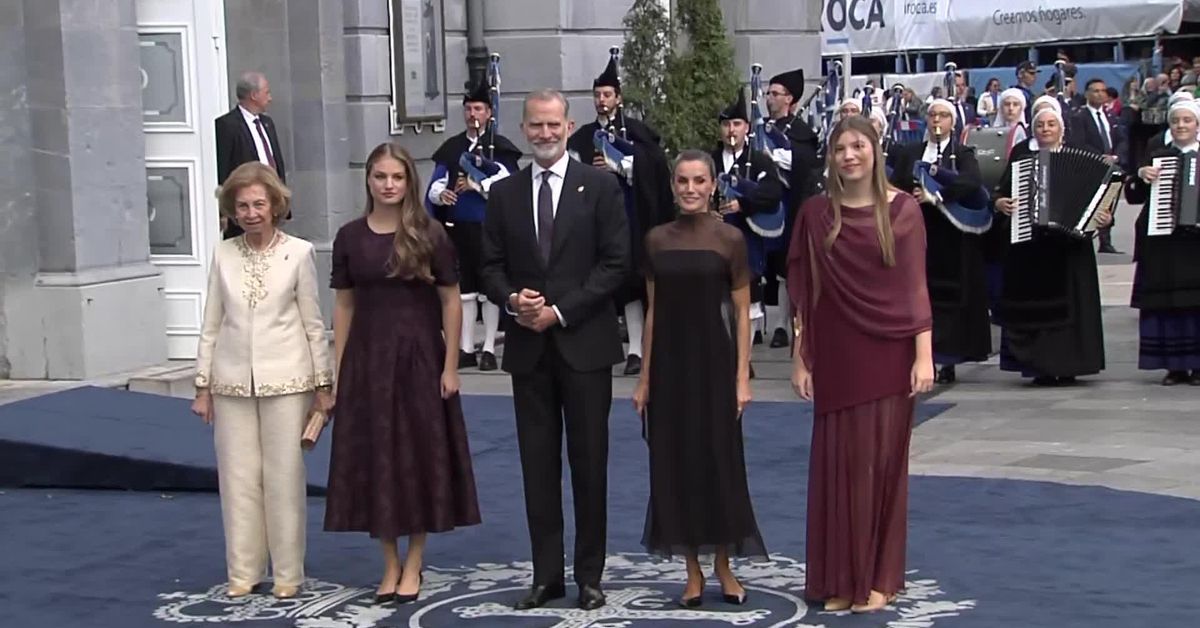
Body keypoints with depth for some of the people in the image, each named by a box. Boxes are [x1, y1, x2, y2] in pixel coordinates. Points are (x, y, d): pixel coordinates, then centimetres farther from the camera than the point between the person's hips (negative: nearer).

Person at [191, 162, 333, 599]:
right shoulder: (223, 255, 4)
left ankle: (287, 573, 15)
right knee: (238, 479, 6)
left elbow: (313, 324, 2)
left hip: (285, 381, -2)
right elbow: (211, 324, 8)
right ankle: (243, 571, 18)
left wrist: (322, 384, 2)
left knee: (284, 478, 3)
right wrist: (203, 386, 7)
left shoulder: (298, 253, -2)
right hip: (232, 382, 2)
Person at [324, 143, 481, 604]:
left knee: (419, 455, 4)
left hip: (420, 357, -2)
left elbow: (451, 301, -3)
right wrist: (338, 370, 3)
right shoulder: (350, 237, 4)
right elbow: (343, 306, 7)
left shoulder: (429, 234, -4)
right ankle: (389, 564, 19)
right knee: (374, 458, 6)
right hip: (367, 358, 2)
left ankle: (413, 564, 16)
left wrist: (450, 365, -7)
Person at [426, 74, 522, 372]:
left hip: (488, 227, -4)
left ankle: (489, 349, 9)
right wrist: (441, 193, -12)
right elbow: (436, 184, 8)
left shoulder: (500, 147, -1)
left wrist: (477, 185, -22)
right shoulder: (451, 148, 13)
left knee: (489, 288, 1)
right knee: (463, 288, 9)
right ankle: (466, 349, 16)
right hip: (457, 227, 4)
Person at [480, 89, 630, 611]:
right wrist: (512, 298, -11)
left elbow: (616, 263, -6)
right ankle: (546, 574, 14)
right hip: (527, 346, 3)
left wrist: (560, 311, -12)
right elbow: (491, 267, 10)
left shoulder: (600, 187, 0)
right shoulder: (504, 193, 9)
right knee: (538, 462, 6)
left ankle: (589, 574, 12)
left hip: (584, 342, -3)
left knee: (589, 461, 3)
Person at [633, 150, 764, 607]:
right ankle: (693, 572, 16)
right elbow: (654, 312, 8)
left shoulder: (730, 239, -4)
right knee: (676, 463, 6)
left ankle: (724, 567, 19)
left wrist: (742, 377, -10)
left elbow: (742, 313, -4)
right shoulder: (657, 240, 5)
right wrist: (644, 378, 6)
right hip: (670, 360, 3)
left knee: (720, 460, 3)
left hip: (714, 358, -3)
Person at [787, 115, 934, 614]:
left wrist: (924, 355, -9)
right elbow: (803, 292, 4)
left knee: (883, 461, 4)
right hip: (835, 356, 1)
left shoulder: (902, 210, -1)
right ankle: (839, 578, 16)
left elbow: (916, 286, -3)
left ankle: (879, 578, 16)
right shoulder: (816, 214, 3)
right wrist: (800, 359, 2)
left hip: (889, 353, -1)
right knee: (837, 463, 5)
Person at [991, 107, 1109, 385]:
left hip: (1069, 247, -1)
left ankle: (1067, 366, 5)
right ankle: (1041, 367, 5)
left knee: (1067, 303, -1)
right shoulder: (1020, 156, 10)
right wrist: (999, 202, -14)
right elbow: (1002, 191, 7)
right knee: (1034, 305, 0)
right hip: (1028, 247, 1)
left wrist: (1102, 217, -14)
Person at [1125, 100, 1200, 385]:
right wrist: (1141, 176, -9)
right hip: (1161, 241, 1)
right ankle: (1175, 365, 8)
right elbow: (1133, 196, 8)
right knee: (1165, 302, 0)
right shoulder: (1156, 158, 12)